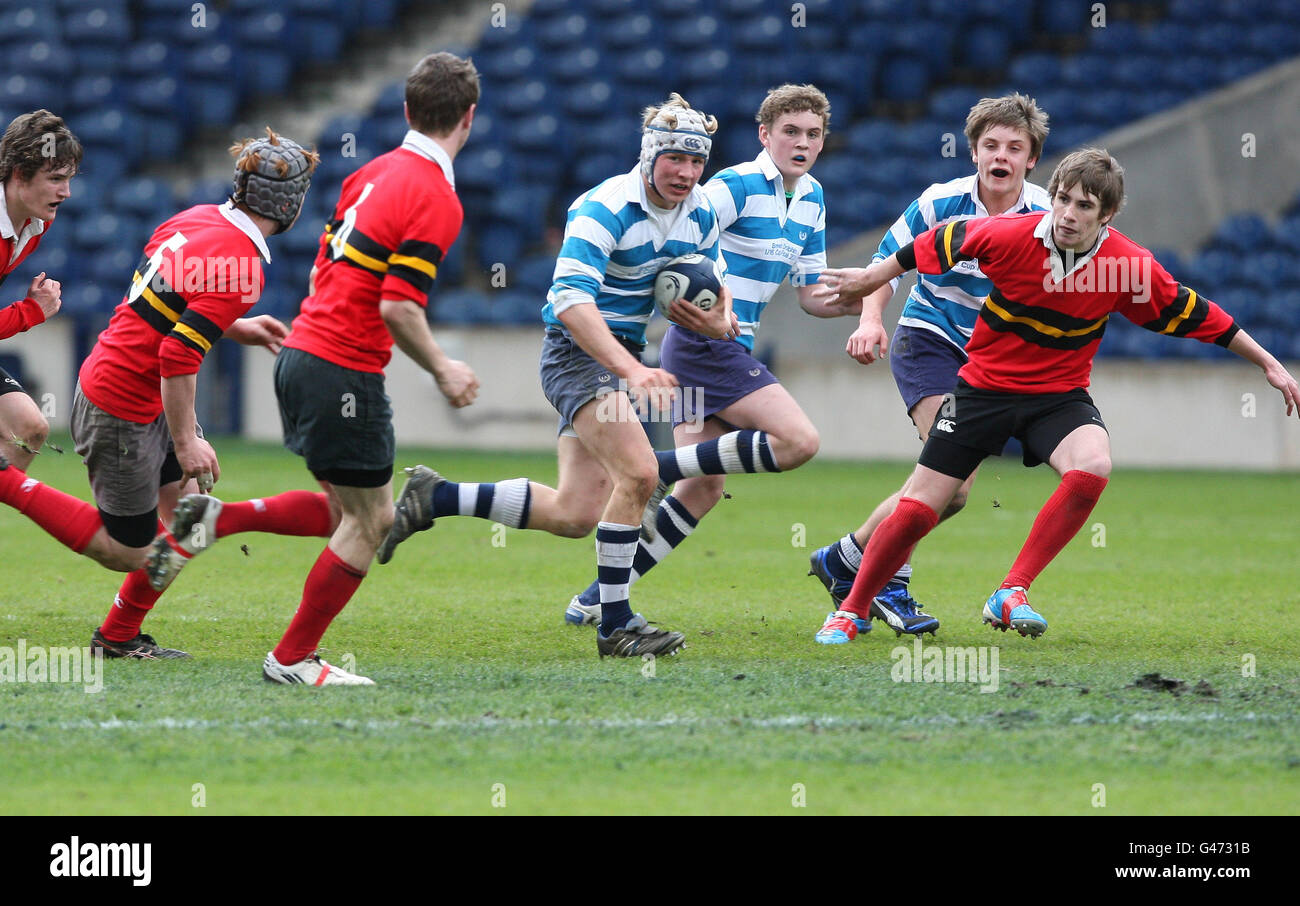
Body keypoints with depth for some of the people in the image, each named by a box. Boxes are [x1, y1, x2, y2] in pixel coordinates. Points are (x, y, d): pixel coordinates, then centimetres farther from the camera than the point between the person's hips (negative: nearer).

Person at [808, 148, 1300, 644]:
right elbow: (944, 240, 0)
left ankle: (1011, 593, -20)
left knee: (1091, 468, -32)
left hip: (1060, 394, 1)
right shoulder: (1010, 236, -19)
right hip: (984, 385, -1)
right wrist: (872, 277, 12)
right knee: (917, 511, -4)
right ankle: (851, 609, 20)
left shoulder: (1130, 266, -16)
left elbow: (1192, 314, -2)